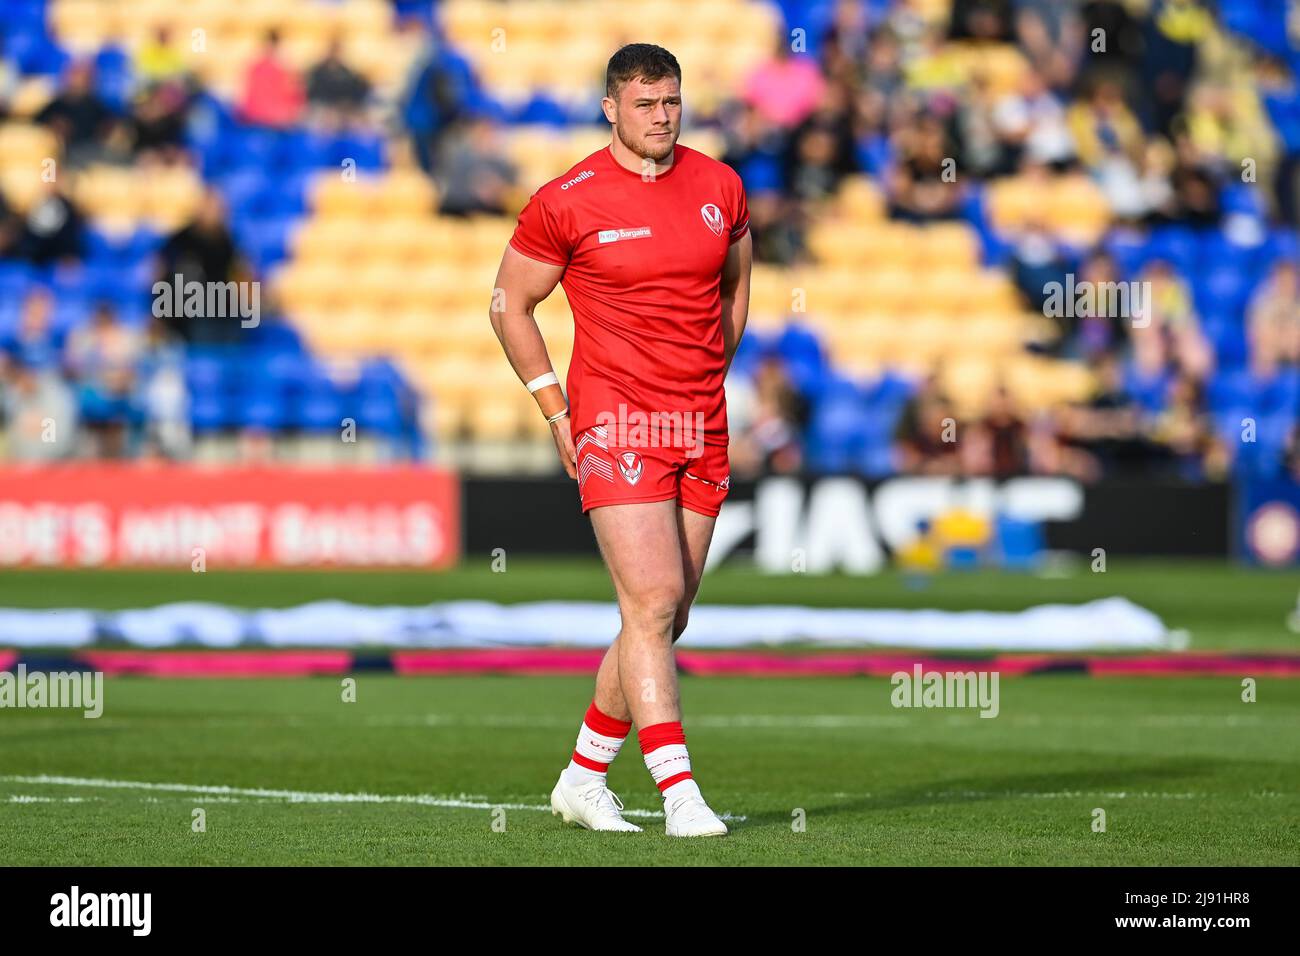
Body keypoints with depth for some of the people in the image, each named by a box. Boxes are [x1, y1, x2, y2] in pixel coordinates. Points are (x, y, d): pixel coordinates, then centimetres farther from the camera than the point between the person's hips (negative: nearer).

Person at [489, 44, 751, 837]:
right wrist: (558, 412, 1)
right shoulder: (567, 202, -5)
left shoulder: (720, 187, 7)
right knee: (652, 603, -15)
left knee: (667, 619, 7)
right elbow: (511, 304, 5)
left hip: (702, 429, 5)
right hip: (616, 425, -5)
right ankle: (681, 794, -17)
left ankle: (584, 779, 21)